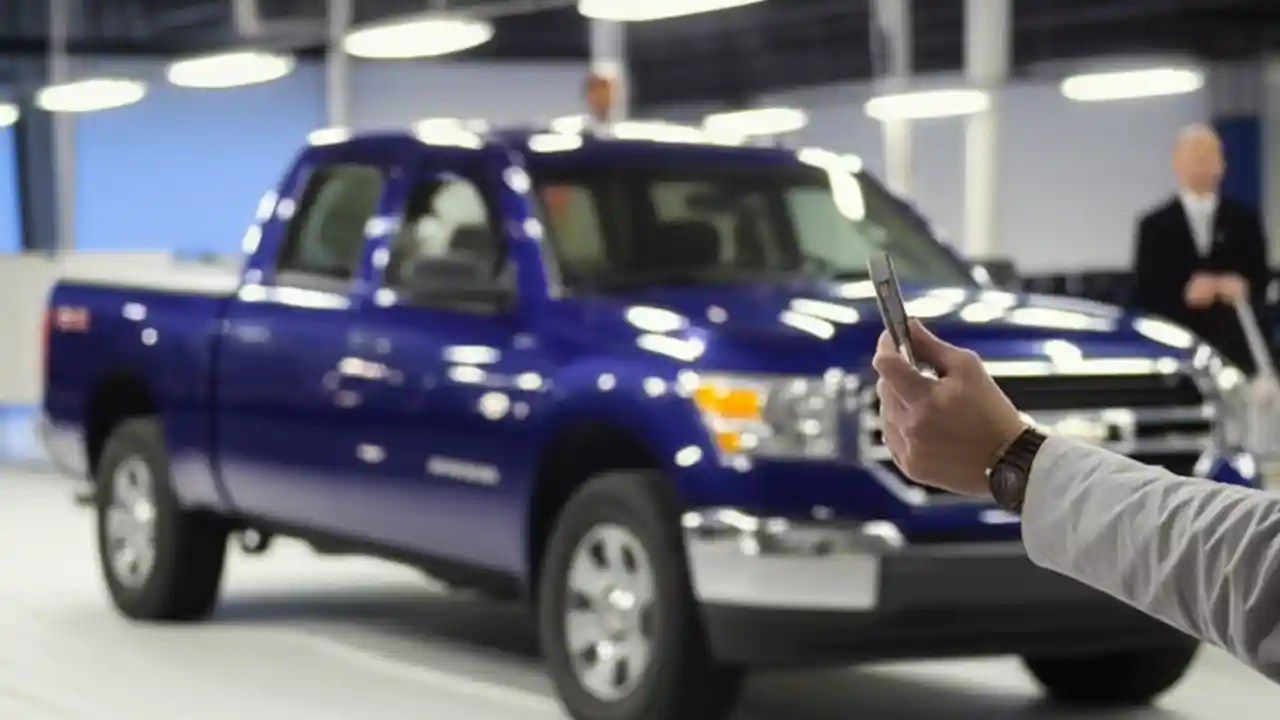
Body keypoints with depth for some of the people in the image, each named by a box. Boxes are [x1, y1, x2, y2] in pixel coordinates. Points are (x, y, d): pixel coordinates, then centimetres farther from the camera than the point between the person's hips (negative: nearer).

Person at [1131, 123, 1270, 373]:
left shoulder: (1244, 219, 11)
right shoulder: (1155, 225, 6)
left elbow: (1262, 281, 11)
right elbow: (1144, 296, 3)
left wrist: (1244, 289, -12)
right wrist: (1184, 296, -14)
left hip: (1235, 349, 1)